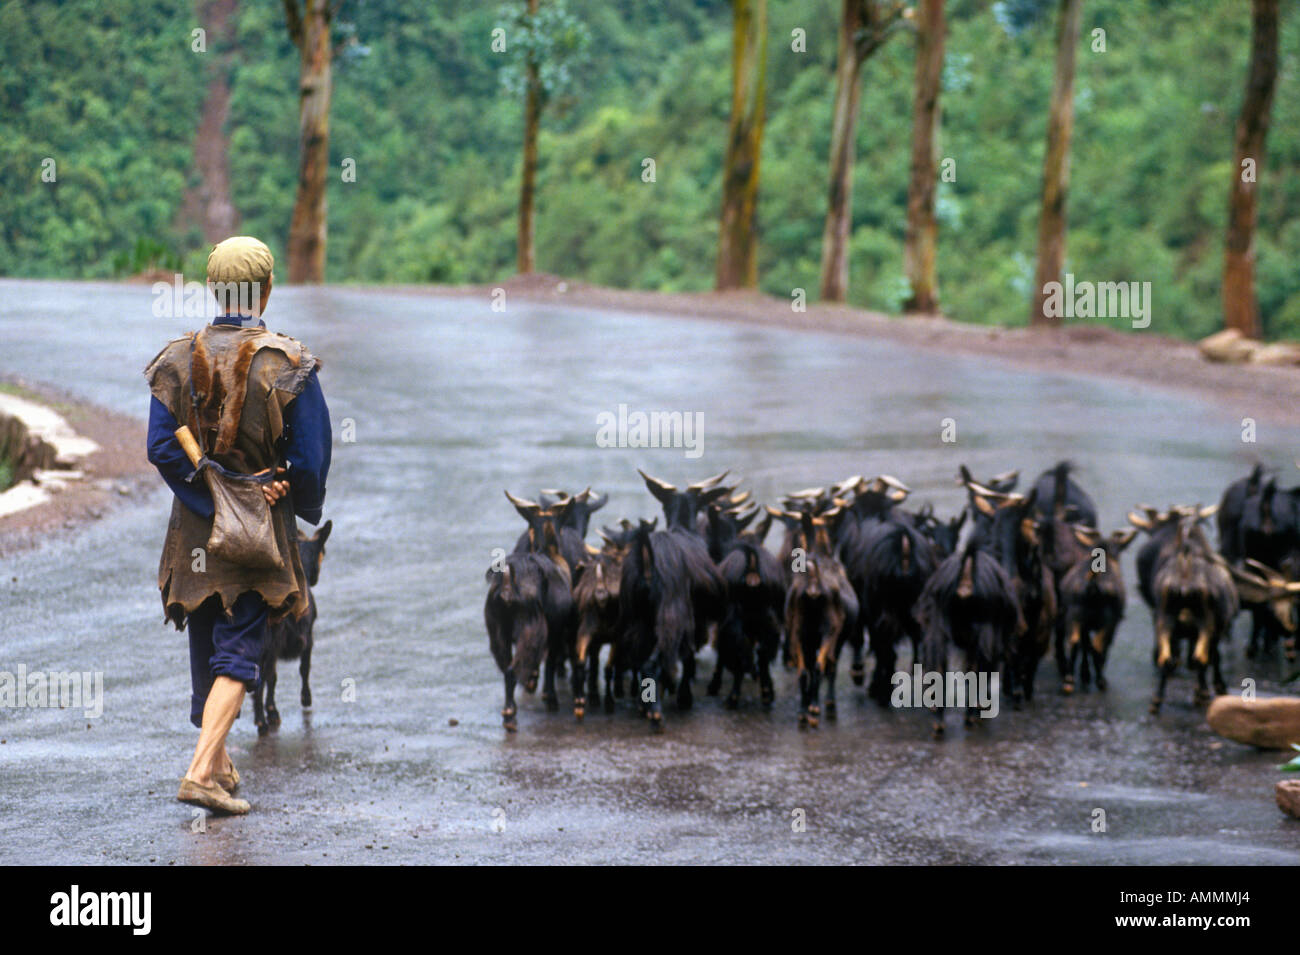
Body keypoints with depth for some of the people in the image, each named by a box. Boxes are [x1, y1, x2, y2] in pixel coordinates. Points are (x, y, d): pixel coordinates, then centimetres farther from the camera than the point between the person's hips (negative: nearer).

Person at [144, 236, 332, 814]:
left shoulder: (177, 360, -2)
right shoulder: (288, 365, -9)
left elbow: (162, 449, -10)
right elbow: (309, 460, -9)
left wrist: (214, 499, -7)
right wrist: (304, 509, 9)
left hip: (196, 528, 3)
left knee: (206, 647, 17)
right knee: (238, 651, -3)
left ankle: (221, 767, 29)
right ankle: (201, 773, -19)